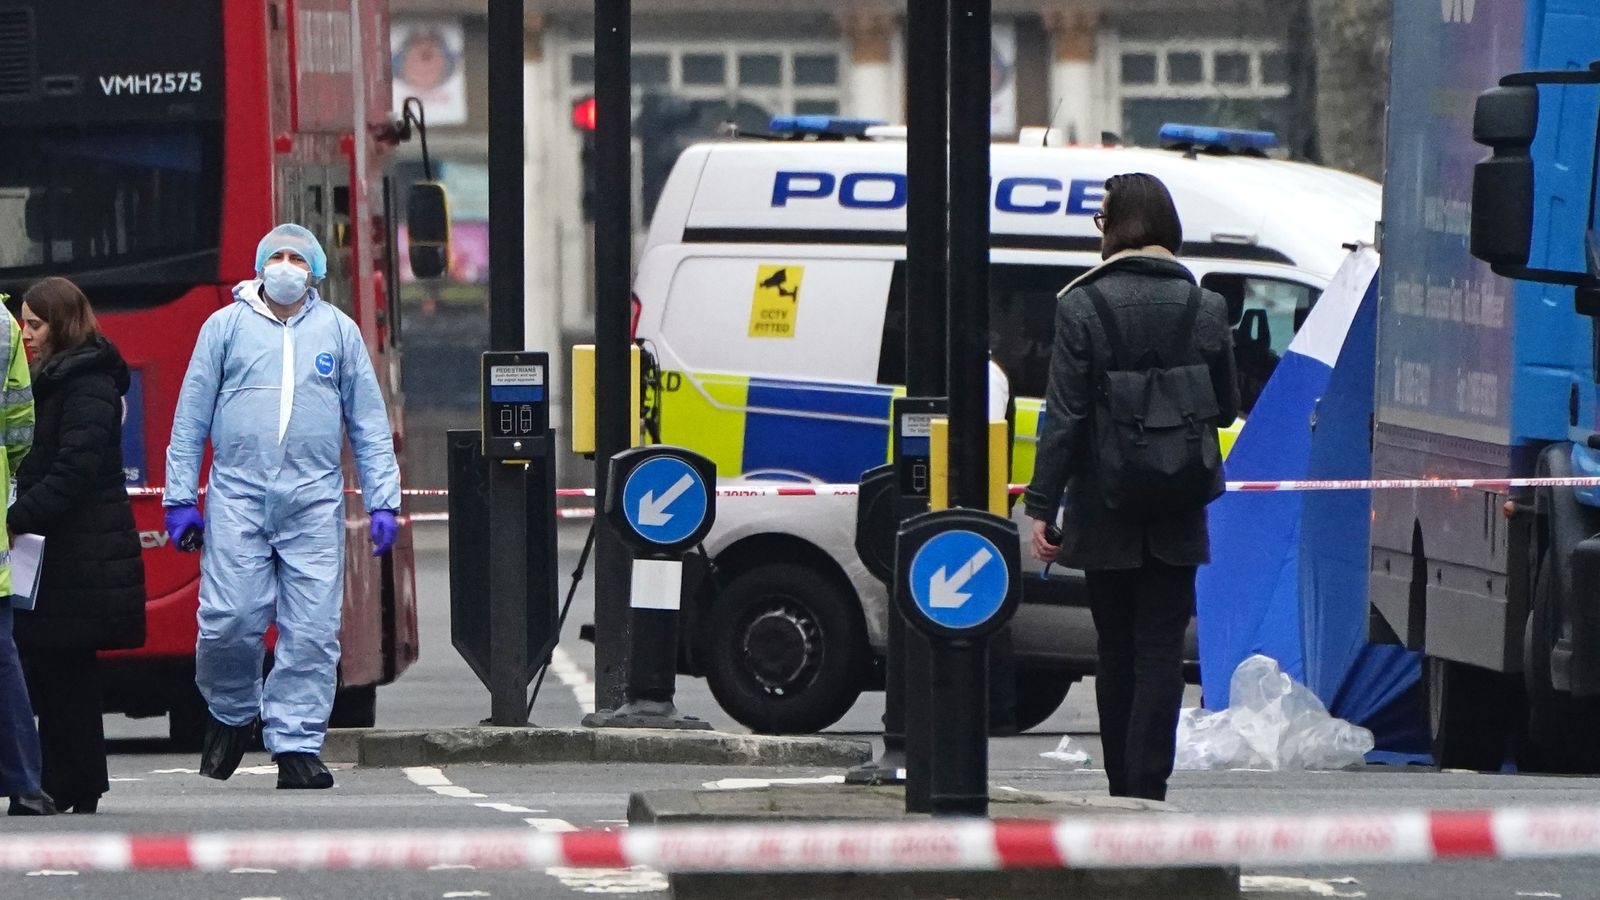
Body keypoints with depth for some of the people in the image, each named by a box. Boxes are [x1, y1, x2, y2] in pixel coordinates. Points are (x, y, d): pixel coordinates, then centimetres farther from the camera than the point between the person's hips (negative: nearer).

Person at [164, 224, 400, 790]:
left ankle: (296, 744, 1)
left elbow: (369, 423, 14)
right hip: (237, 499, -1)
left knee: (312, 631, -5)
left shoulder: (338, 331, 12)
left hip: (314, 501, 1)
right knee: (230, 621, -8)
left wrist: (382, 502, 7)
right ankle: (232, 716, 17)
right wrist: (180, 498, 5)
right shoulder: (226, 326, 9)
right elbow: (191, 418, 10)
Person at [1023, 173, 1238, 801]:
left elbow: (1064, 415, -10)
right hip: (1178, 515, 1)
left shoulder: (1081, 306, -9)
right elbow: (1226, 409, 7)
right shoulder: (1206, 309, -1)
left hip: (1104, 513, -1)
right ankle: (1148, 786, -9)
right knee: (1161, 650, 1)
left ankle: (1122, 789, 16)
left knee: (1115, 651, 11)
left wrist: (1042, 507, -7)